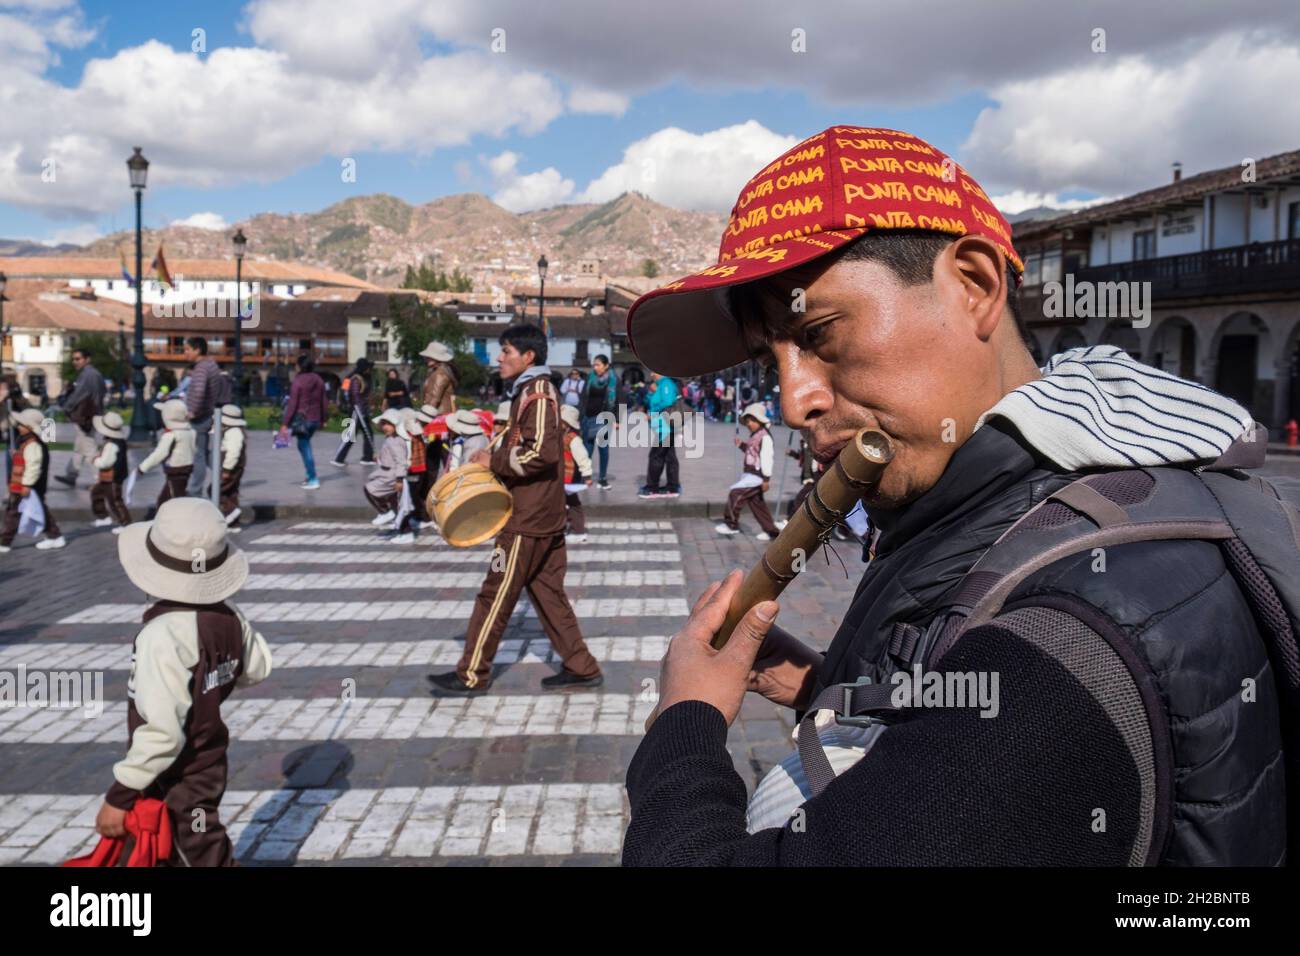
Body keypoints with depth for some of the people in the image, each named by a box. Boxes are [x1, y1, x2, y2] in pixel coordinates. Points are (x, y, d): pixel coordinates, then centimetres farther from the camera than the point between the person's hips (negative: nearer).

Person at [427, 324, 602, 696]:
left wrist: (495, 462, -17)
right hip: (544, 514, 10)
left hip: (528, 518, -10)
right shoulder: (532, 391, 16)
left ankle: (472, 675, 9)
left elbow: (541, 452, -26)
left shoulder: (536, 394, -15)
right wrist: (494, 459, 8)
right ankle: (581, 668, 17)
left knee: (497, 593, -1)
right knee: (547, 592, 13)